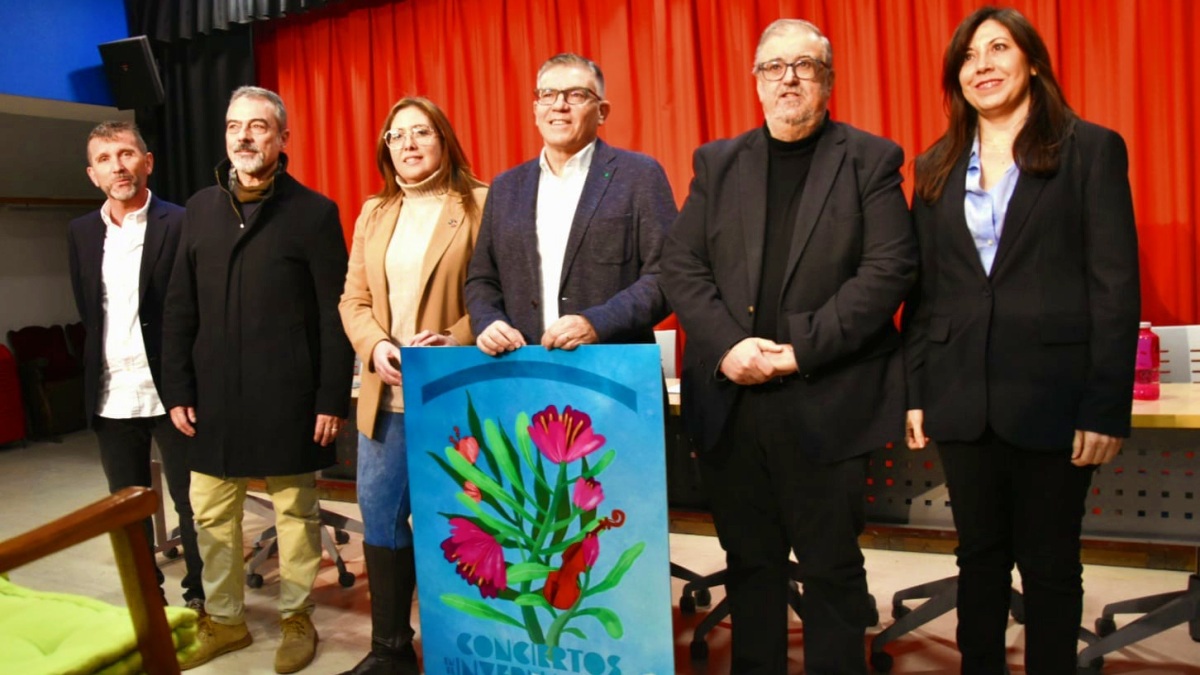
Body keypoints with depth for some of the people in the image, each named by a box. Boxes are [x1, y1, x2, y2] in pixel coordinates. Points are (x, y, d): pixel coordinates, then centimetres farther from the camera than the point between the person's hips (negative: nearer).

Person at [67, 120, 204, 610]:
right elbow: (87, 312, 15)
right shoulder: (81, 232, 9)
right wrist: (98, 372, 10)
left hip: (169, 390, -5)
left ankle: (201, 599, 20)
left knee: (192, 504, 5)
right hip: (111, 396, 5)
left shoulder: (180, 224, -8)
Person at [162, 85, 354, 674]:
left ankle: (297, 618, 24)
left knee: (295, 511, 8)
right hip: (214, 396, 4)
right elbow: (180, 308, 10)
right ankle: (223, 619, 29)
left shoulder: (314, 212, -4)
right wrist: (178, 389, 5)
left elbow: (333, 313, -6)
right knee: (211, 513, 11)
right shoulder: (200, 208, 9)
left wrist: (332, 398, -10)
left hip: (286, 399, -4)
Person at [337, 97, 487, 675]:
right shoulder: (373, 213, 15)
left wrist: (457, 341, -21)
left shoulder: (480, 204, -2)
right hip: (386, 394, 6)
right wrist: (375, 346, -7)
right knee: (380, 514, 9)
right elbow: (353, 299, 12)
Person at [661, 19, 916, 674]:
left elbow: (891, 267, -7)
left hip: (827, 402, -2)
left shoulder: (870, 159, 4)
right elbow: (679, 265, 4)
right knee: (750, 562, 14)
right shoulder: (717, 163, 12)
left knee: (832, 567, 8)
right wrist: (728, 345, -11)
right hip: (730, 401, 3)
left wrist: (800, 348, -15)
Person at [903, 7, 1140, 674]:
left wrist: (1107, 406, -11)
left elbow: (1115, 287, -6)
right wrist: (915, 391, 3)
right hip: (963, 398, 3)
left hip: (1051, 395, -3)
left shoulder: (1091, 149, -1)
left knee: (1050, 565, 10)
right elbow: (922, 289, 9)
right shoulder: (937, 167, 10)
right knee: (980, 556, 15)